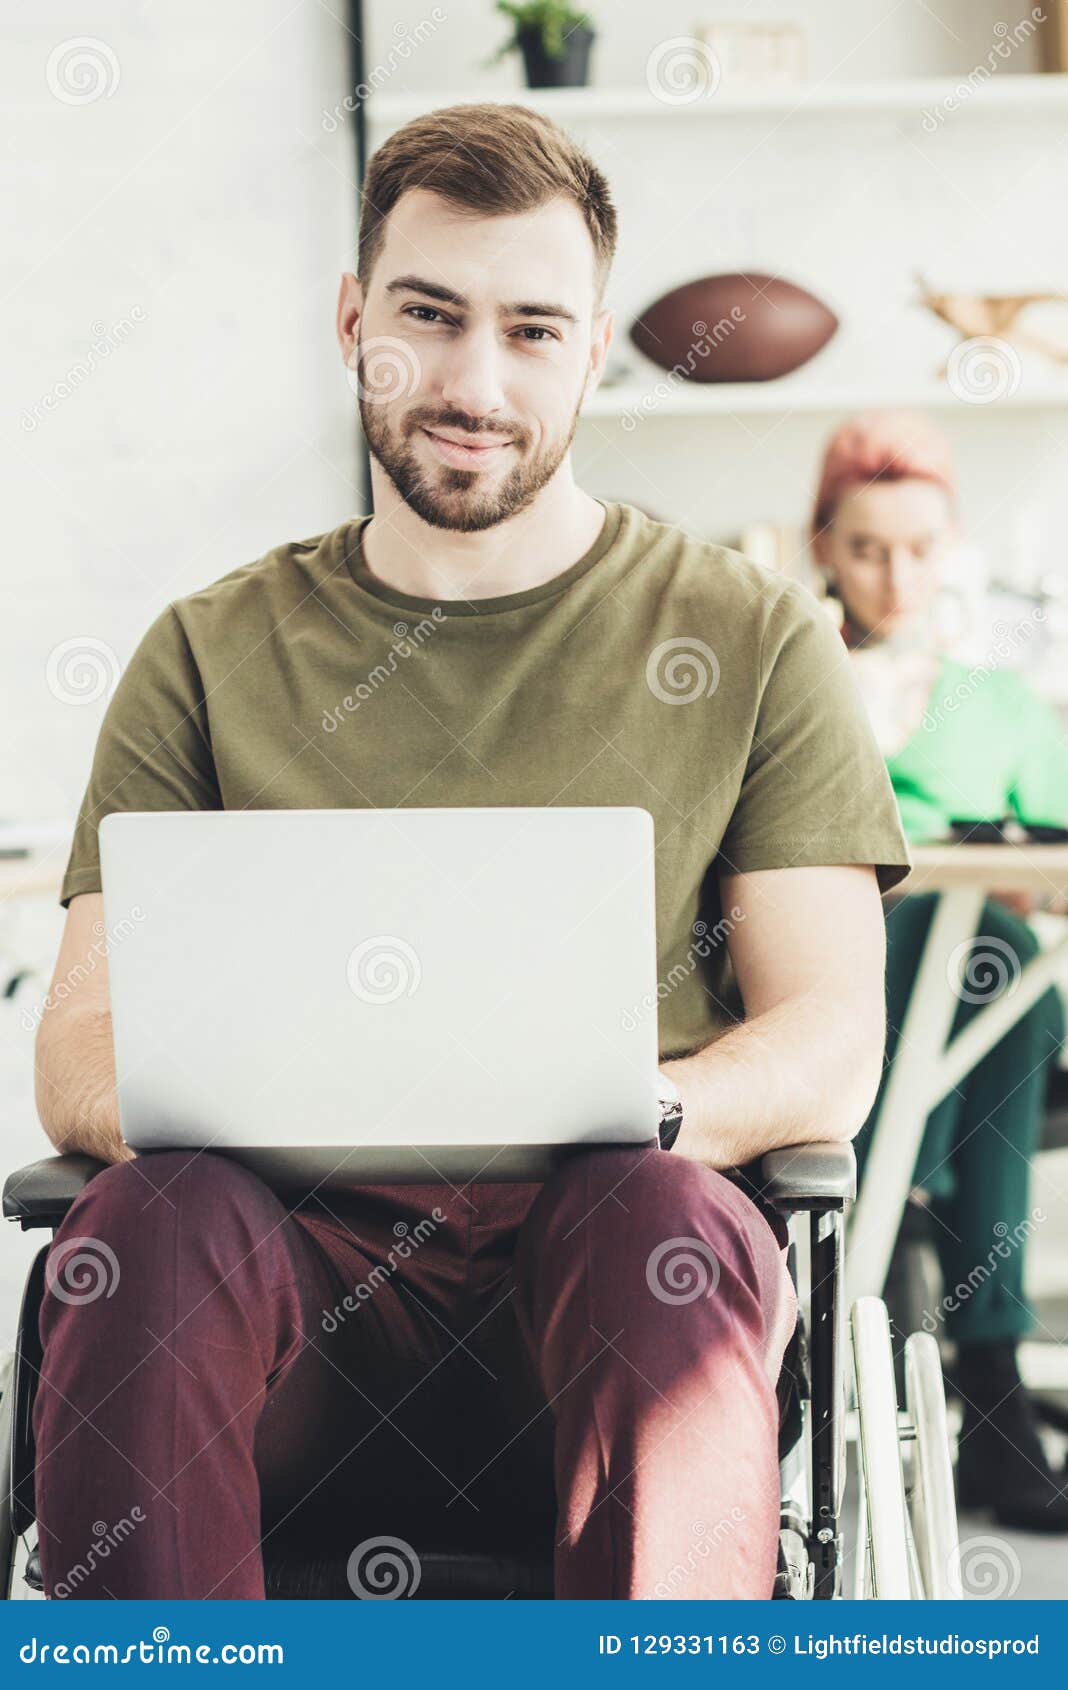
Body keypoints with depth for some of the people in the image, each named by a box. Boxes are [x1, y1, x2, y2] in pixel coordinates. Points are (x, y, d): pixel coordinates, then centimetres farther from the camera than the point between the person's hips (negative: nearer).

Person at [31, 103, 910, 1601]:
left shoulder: (755, 642, 13)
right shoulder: (210, 656, 16)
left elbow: (830, 1051, 5)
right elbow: (78, 1063, 7)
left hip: (618, 1265, 0)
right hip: (312, 1273, 1)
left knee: (660, 1215, -35)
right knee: (154, 1220, -32)